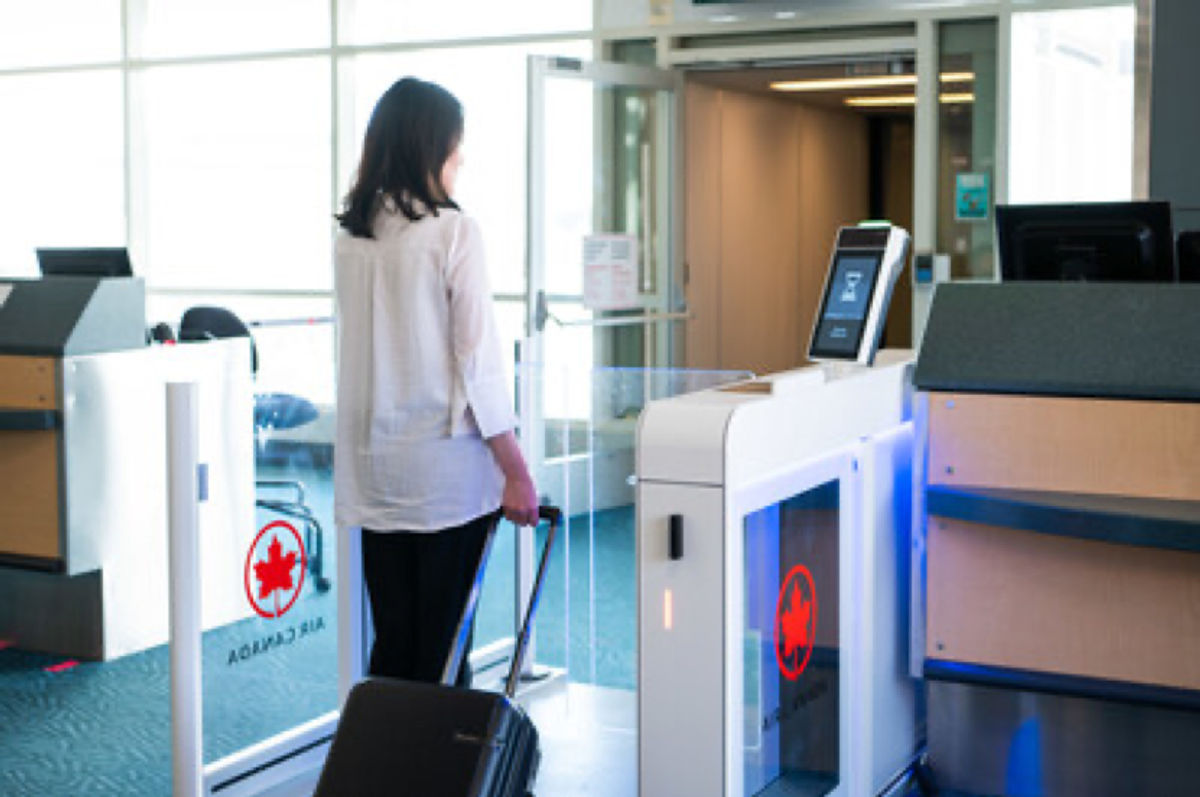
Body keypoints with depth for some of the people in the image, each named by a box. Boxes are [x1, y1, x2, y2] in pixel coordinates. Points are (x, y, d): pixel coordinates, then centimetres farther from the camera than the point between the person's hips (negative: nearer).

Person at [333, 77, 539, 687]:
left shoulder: (350, 237, 7)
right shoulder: (452, 232, -10)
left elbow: (356, 350, 9)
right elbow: (478, 359, -13)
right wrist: (515, 470, -9)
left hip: (373, 466, 6)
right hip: (445, 467, -6)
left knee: (390, 643, 12)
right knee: (445, 645, 3)